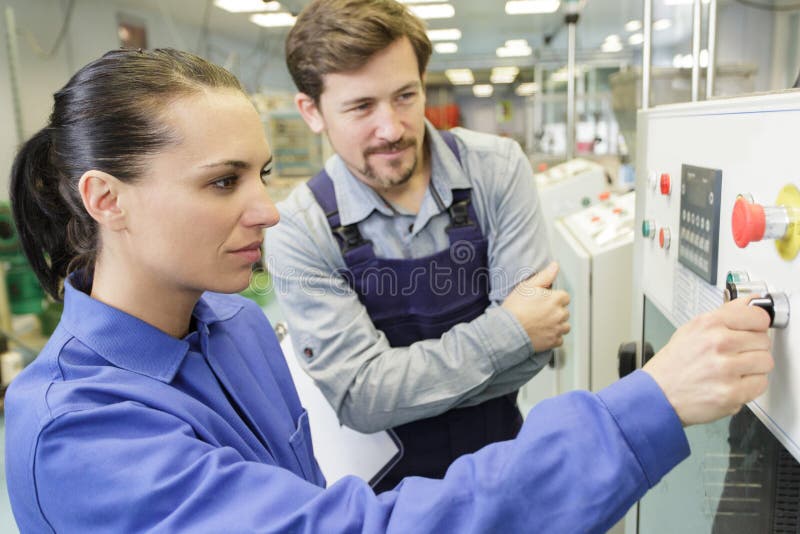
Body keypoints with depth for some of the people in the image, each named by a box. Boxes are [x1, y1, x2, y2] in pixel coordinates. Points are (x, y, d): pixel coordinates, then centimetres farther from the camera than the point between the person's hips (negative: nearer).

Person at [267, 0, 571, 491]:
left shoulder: (498, 169, -13)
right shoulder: (301, 233, -15)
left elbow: (533, 347, -15)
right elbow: (361, 400, -19)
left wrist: (402, 392, -17)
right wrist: (507, 332, -21)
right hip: (391, 478, -1)